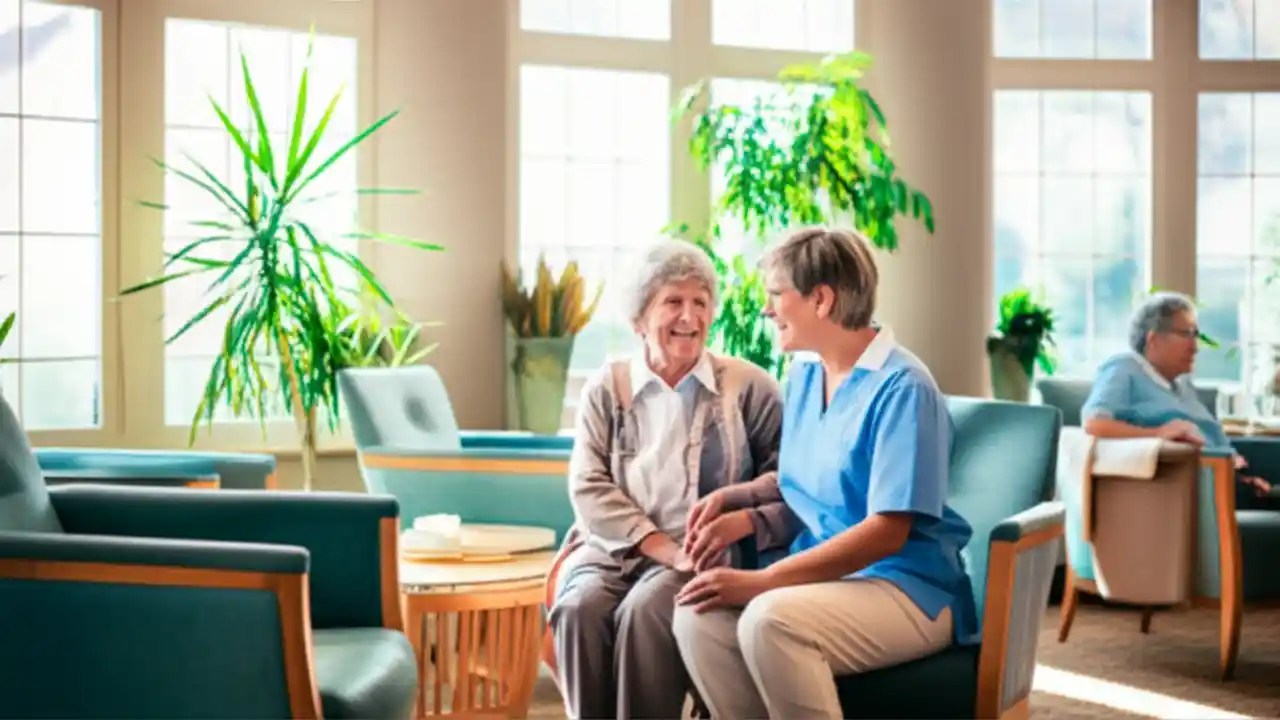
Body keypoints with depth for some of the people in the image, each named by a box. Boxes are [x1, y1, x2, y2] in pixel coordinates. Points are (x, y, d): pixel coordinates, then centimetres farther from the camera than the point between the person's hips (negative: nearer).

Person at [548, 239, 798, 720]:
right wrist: (665, 549, -13)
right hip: (612, 549, 2)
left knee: (644, 611, -31)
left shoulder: (748, 386, 7)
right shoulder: (606, 389, 11)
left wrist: (742, 520, -20)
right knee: (579, 606, -29)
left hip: (707, 555, -2)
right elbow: (589, 488, 0)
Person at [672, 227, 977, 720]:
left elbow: (887, 532, -20)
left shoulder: (901, 388, -14)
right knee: (698, 615, -21)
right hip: (822, 576, 7)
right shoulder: (802, 377, 12)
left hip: (908, 591, -7)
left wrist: (759, 581, -24)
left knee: (770, 620, -35)